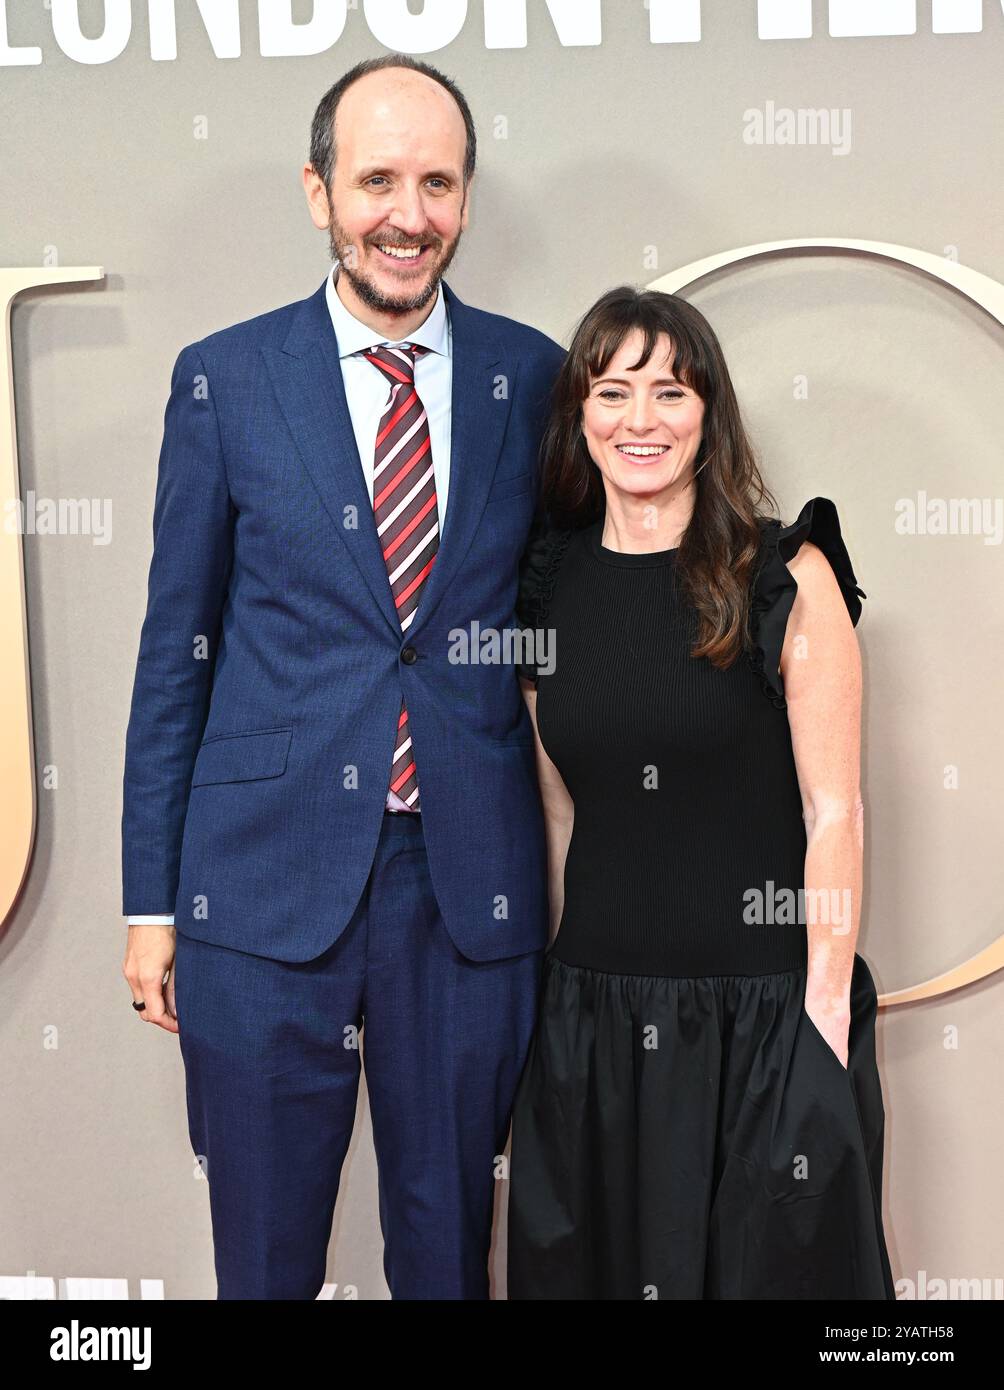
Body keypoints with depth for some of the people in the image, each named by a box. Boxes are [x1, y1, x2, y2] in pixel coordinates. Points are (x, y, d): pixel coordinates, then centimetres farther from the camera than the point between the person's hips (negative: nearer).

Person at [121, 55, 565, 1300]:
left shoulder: (535, 378, 3)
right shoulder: (223, 380, 0)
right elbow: (175, 649, 3)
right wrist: (151, 897, 1)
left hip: (475, 888, 1)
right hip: (267, 882, -1)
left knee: (449, 1247, 16)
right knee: (264, 1257, 13)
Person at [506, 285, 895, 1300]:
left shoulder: (787, 577, -8)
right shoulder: (550, 588, 4)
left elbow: (832, 814, -8)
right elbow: (561, 811, 9)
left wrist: (825, 1013, -11)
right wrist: (563, 993, 9)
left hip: (762, 1014, -3)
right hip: (593, 1018, 4)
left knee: (771, 1260, 11)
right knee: (596, 1263, 15)